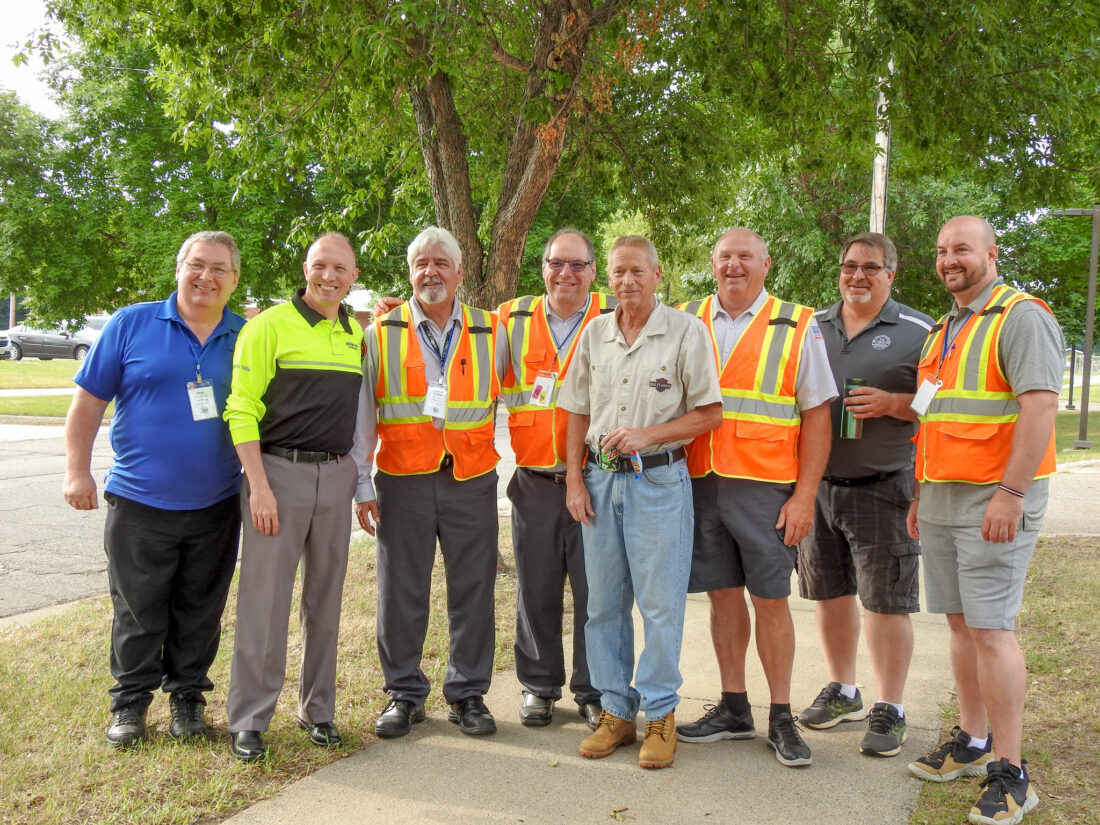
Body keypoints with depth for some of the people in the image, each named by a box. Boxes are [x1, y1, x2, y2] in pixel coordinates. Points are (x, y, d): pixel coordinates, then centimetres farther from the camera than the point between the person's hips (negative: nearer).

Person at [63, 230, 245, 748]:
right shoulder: (131, 324, -1)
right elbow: (89, 401, 0)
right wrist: (77, 470, -6)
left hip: (216, 506, 2)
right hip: (140, 504, -2)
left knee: (200, 611, 12)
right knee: (138, 611, 8)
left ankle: (187, 695, 29)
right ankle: (130, 701, 25)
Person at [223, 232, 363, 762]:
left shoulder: (356, 334, 13)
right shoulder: (270, 325, -4)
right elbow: (242, 410, -9)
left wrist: (359, 478, 12)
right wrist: (259, 487, -15)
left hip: (336, 475, 5)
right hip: (278, 469, -5)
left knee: (325, 599, 11)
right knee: (264, 599, -2)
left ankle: (317, 709, 23)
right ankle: (249, 720, 10)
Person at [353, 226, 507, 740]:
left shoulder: (490, 333, 8)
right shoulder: (382, 333, 4)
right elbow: (362, 414, 5)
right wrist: (361, 485, 0)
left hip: (472, 481, 1)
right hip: (402, 481, -1)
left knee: (473, 591, 5)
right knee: (400, 592, 5)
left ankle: (468, 693, 20)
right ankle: (404, 694, 20)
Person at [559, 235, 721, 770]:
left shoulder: (686, 332, -3)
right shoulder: (594, 334, 10)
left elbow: (710, 414, -4)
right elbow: (578, 414, 13)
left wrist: (647, 434, -15)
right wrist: (574, 480, 5)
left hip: (658, 479, -4)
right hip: (601, 480, 5)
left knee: (661, 603, -1)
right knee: (604, 603, 9)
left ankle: (660, 716, 12)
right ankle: (616, 712, 21)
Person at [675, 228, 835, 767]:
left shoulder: (797, 327, 1)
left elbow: (816, 416, -1)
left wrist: (804, 496, -7)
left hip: (766, 488, -3)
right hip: (701, 481, 3)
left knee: (770, 599, 2)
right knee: (723, 595, 10)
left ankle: (781, 718, 16)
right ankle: (733, 709, 23)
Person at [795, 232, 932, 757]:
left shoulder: (917, 331, -1)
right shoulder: (812, 327, 11)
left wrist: (890, 404, -18)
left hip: (883, 487, -4)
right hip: (817, 483, 5)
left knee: (886, 602, -1)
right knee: (830, 594, 14)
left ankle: (889, 710, 13)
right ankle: (841, 692, 30)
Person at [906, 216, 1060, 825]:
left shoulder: (1021, 317, -8)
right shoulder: (942, 330, 19)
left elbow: (1040, 404, -18)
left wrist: (1010, 493, -24)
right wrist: (920, 494, 20)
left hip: (994, 500, -8)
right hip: (941, 499, 8)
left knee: (991, 628, -8)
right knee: (961, 622, 12)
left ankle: (1010, 773, 0)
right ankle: (972, 741, 24)